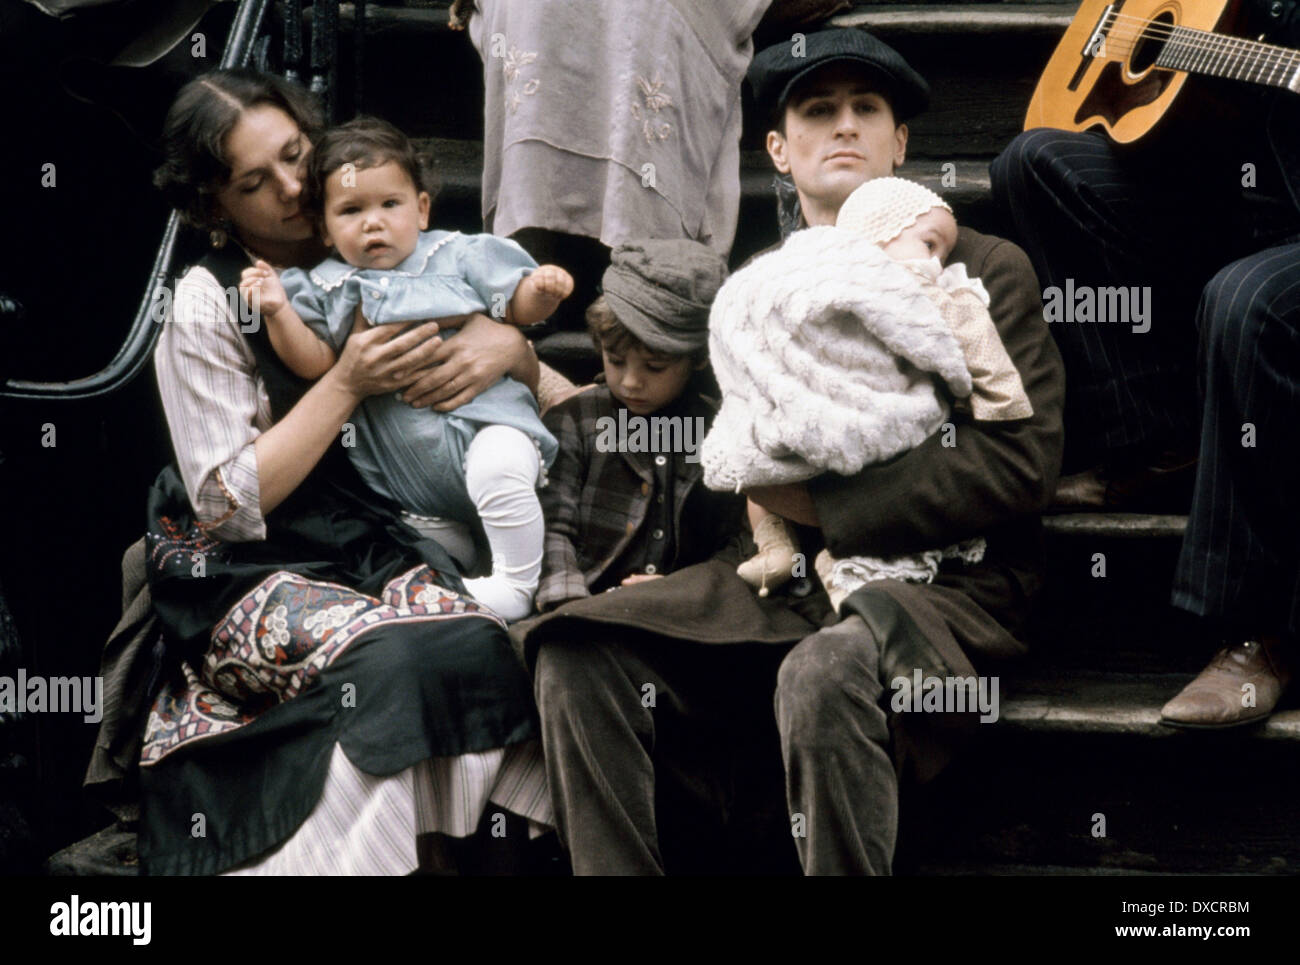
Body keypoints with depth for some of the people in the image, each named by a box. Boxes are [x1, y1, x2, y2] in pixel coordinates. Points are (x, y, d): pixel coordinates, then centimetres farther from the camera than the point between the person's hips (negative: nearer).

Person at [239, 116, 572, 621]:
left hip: (480, 413, -4)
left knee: (498, 470, -35)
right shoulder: (328, 289, 9)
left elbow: (518, 307, 8)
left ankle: (516, 586, -18)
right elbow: (315, 362, 1)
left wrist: (542, 291, -14)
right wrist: (278, 311, -13)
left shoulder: (459, 256, 5)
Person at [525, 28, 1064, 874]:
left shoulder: (984, 271, 8)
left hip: (938, 578, -4)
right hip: (775, 581, 5)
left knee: (824, 673, -38)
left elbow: (1019, 462, -4)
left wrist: (823, 508, -8)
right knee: (578, 656, -19)